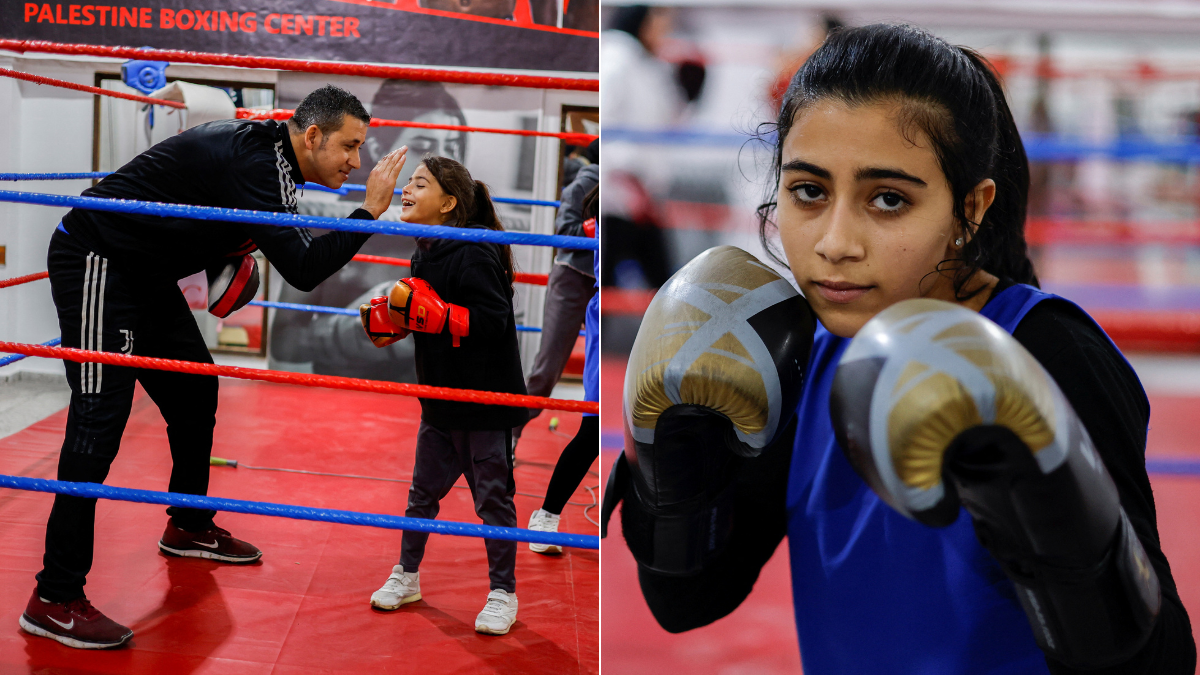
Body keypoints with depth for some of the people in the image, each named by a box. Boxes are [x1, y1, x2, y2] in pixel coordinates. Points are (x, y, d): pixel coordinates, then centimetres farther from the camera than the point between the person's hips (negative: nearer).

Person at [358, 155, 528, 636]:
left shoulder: (475, 255, -21)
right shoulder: (426, 254, 7)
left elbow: (491, 321, -29)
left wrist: (422, 309, -31)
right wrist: (389, 318, -3)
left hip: (485, 401, -8)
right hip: (440, 398, 8)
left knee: (492, 497, 4)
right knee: (422, 491, 17)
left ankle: (503, 592, 18)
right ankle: (407, 576, 34)